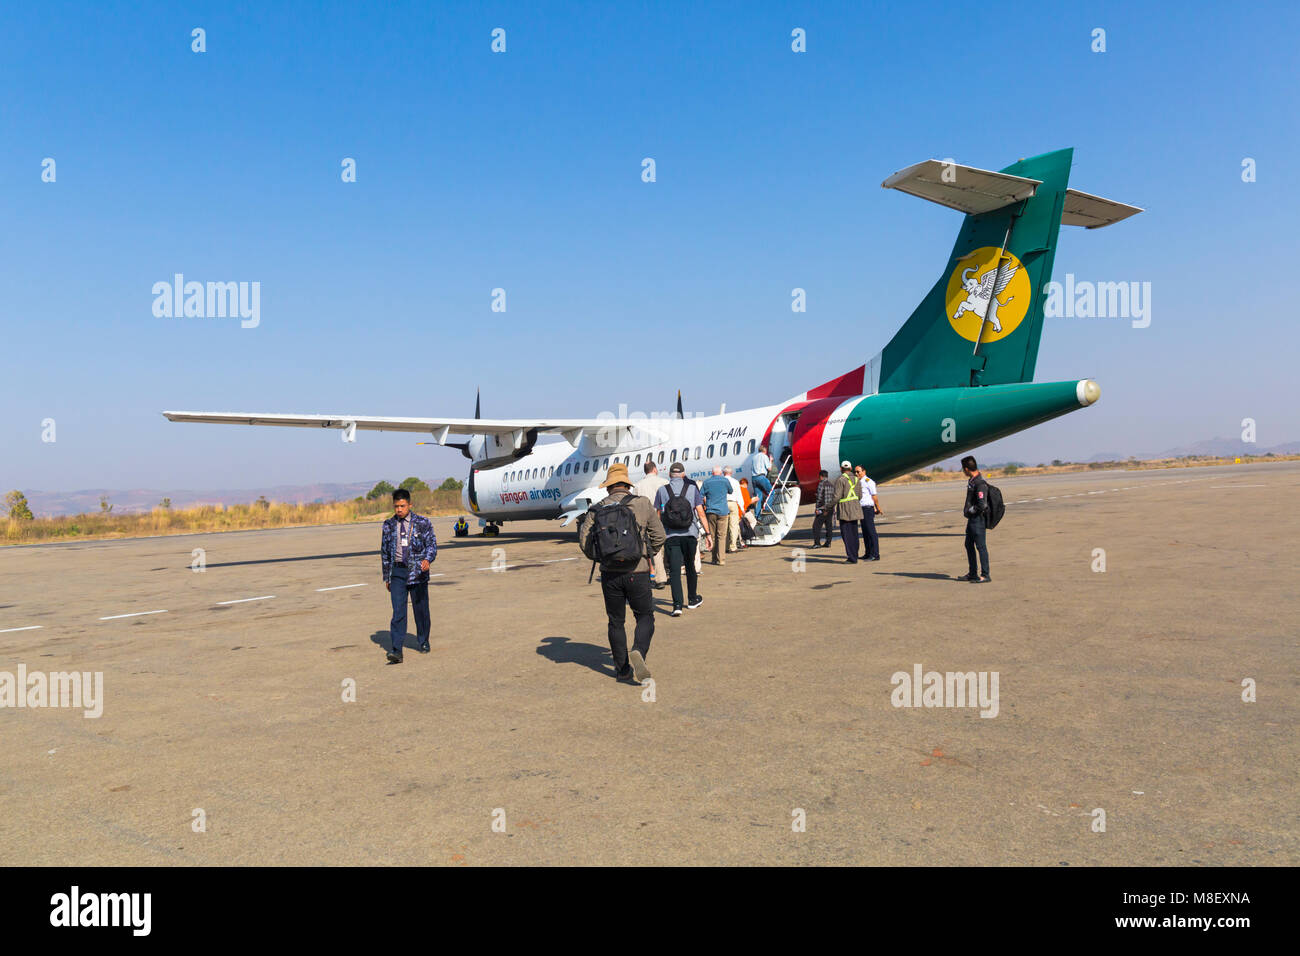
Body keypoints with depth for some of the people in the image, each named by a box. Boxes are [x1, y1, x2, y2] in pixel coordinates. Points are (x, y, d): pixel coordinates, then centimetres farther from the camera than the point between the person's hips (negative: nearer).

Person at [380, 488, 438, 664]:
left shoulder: (422, 523, 0)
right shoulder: (389, 525, 8)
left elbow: (432, 543, -3)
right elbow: (384, 551, 14)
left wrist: (427, 559, -25)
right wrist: (386, 576, 14)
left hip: (417, 571, -1)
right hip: (397, 572, 1)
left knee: (421, 609, 9)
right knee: (398, 611, -9)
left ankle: (423, 642, 30)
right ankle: (396, 650, -13)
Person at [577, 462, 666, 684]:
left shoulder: (597, 509, 3)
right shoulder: (642, 504, -1)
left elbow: (585, 540, -2)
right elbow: (659, 536, 1)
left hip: (610, 573, 2)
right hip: (637, 572, -2)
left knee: (616, 622, 13)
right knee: (645, 617, 11)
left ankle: (623, 670, 19)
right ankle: (638, 652, -15)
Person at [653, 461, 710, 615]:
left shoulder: (662, 490, 3)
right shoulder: (692, 488, 3)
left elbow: (657, 515, 4)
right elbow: (700, 512, -1)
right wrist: (707, 533, 2)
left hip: (670, 535, -1)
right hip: (690, 534, 1)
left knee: (674, 569, -3)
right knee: (690, 567, 17)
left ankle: (677, 604, -15)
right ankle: (692, 599, 31)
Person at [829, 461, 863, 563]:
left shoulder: (840, 480, -11)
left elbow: (837, 496, -15)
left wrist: (832, 494, 5)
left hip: (845, 510, -7)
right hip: (855, 509, 7)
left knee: (846, 534, -3)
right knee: (854, 533, 13)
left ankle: (852, 558, -6)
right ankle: (854, 556, 18)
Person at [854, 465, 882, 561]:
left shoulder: (868, 482, -11)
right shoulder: (859, 482, 15)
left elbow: (874, 496, -10)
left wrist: (878, 509, -8)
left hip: (868, 509, -9)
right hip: (861, 509, 9)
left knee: (871, 532, -8)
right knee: (865, 532, 13)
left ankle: (875, 555, -6)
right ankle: (868, 554, 20)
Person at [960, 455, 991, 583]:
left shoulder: (980, 484, -21)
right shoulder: (972, 481, 10)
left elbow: (982, 505, -25)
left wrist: (969, 510, -12)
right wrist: (967, 509, 12)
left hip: (978, 519, -10)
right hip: (971, 519, 10)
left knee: (981, 546, -3)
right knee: (969, 545, 16)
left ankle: (985, 575, 4)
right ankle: (972, 574, 25)